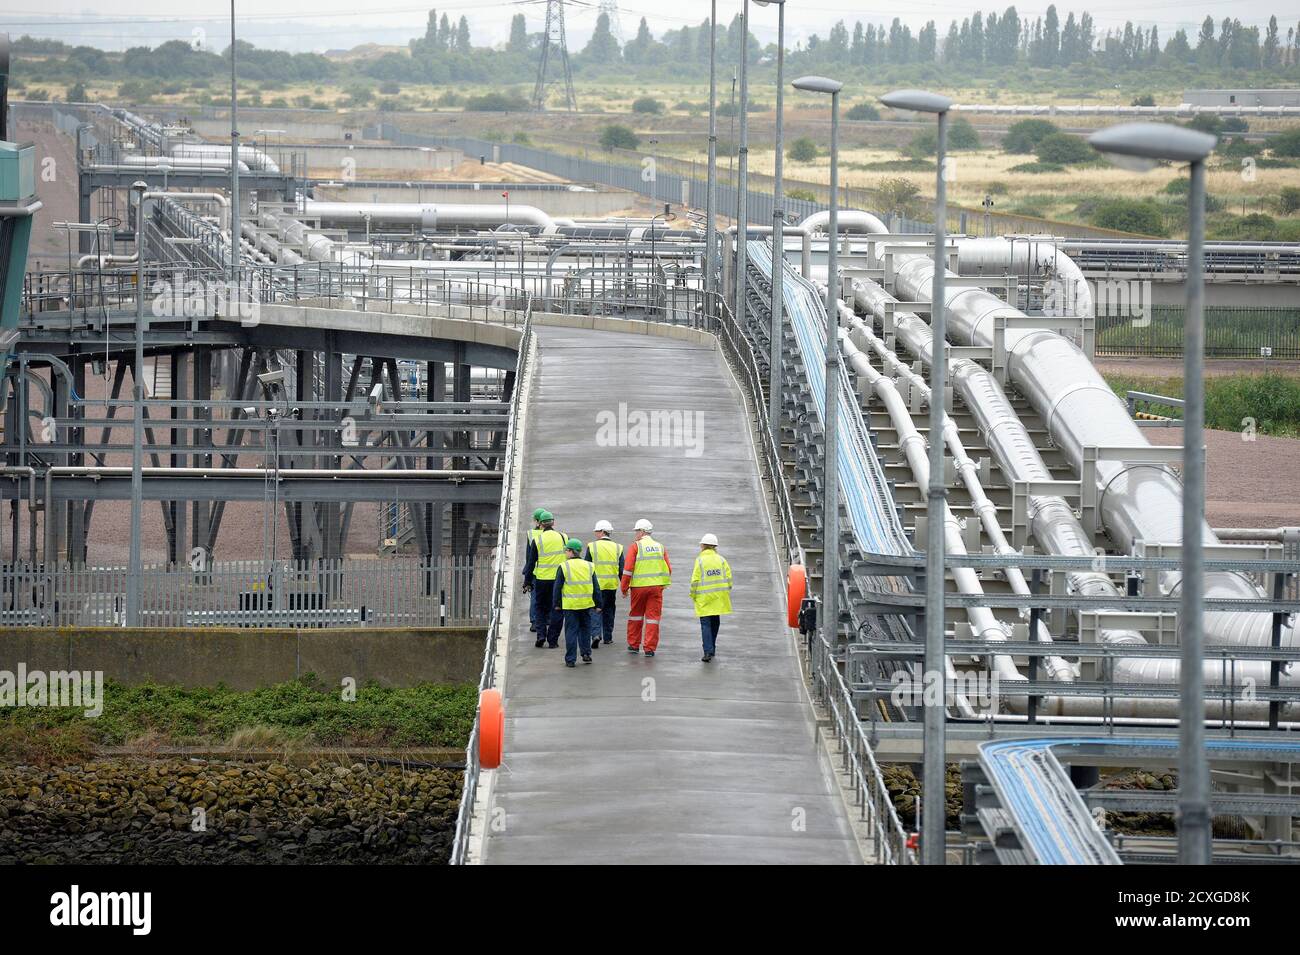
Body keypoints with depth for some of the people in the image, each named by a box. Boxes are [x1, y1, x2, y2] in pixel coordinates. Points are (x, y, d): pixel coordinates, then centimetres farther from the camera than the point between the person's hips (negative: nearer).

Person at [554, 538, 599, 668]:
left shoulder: (563, 567, -6)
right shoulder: (589, 566, 5)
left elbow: (557, 587, -3)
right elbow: (596, 588, 8)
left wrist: (557, 604, 7)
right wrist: (598, 604, 15)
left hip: (570, 605, -3)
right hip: (586, 604, 3)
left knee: (571, 632, 2)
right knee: (585, 629, 19)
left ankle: (570, 659, 4)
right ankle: (586, 653, 15)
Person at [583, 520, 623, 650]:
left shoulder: (592, 546, -7)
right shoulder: (617, 547, 1)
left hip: (595, 584, -3)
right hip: (612, 585, 3)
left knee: (595, 610, 1)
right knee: (609, 610, 17)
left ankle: (596, 634, -18)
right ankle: (608, 637, 21)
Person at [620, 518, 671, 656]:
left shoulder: (635, 546, -5)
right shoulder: (660, 547, 8)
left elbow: (628, 569, -9)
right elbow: (668, 569, 9)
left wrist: (624, 588, -1)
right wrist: (663, 584, 21)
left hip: (639, 586, -2)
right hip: (656, 587, 2)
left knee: (636, 615, 14)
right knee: (653, 617, 3)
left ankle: (634, 645, 21)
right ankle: (650, 648, 0)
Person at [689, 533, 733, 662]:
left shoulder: (700, 560, -6)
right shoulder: (721, 559, 5)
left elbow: (695, 580, -9)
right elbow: (728, 577, 3)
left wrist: (693, 596, 2)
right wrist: (727, 591, 13)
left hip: (704, 597, -4)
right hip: (719, 597, 4)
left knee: (706, 623, -3)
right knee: (715, 622, 19)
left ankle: (708, 651, -15)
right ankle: (712, 649, 29)